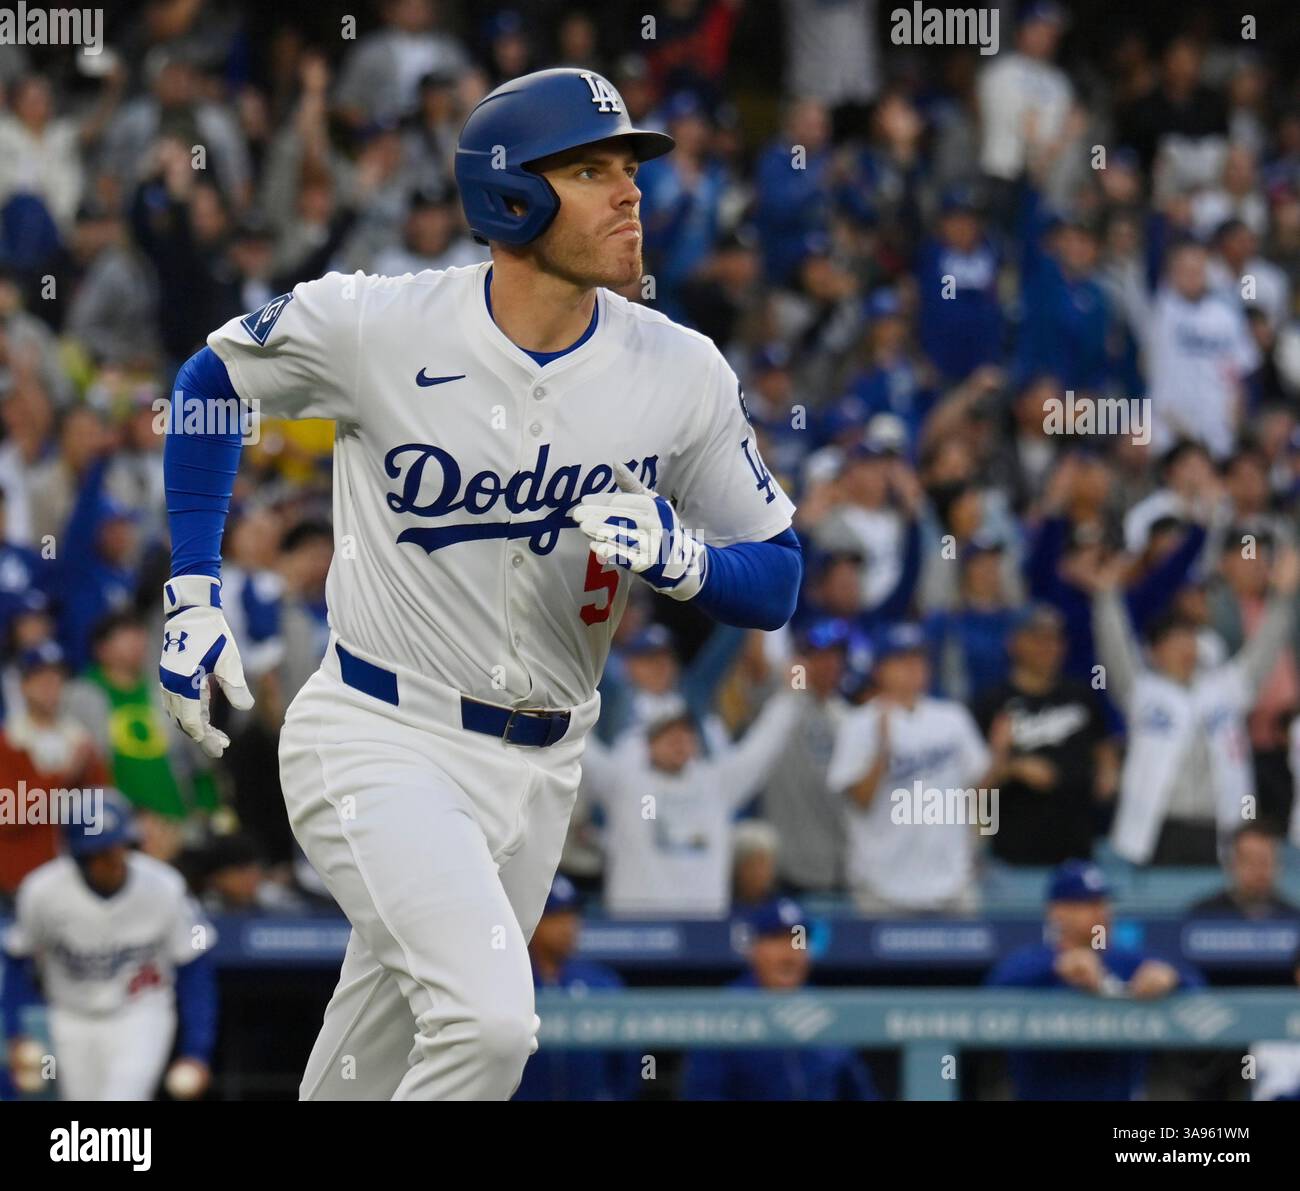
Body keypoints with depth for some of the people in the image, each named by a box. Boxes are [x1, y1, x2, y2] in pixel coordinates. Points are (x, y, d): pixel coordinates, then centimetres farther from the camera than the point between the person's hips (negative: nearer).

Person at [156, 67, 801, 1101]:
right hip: (380, 744, -4)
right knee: (489, 1020, -26)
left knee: (371, 1073, 14)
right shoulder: (375, 326, -13)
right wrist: (193, 590, 2)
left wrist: (680, 559, -19)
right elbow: (214, 380, 7)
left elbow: (777, 582, 3)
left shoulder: (680, 374, -5)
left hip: (538, 773, 4)